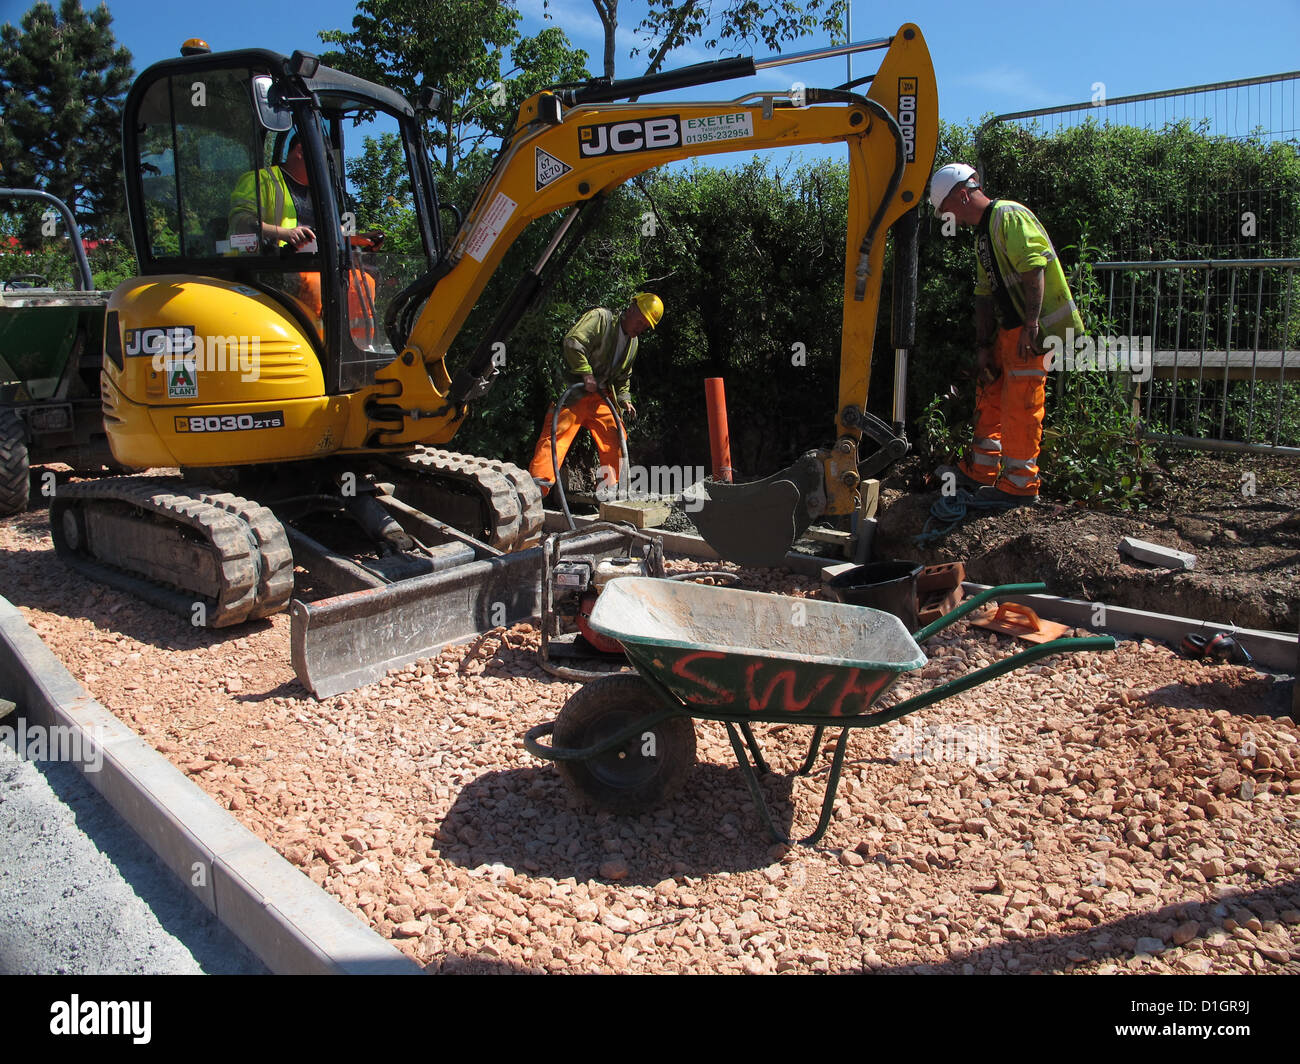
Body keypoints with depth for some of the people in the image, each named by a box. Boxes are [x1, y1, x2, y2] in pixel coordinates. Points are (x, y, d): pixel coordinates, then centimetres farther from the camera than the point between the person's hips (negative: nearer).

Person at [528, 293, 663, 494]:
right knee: (557, 435, -16)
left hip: (599, 397, 8)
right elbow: (573, 341, -22)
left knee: (614, 440, 8)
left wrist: (624, 399, 8)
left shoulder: (633, 344, 16)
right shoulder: (600, 317, -9)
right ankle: (536, 489, -21)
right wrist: (586, 373, -22)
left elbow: (623, 378, 25)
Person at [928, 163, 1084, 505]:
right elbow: (985, 294, 18)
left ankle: (1020, 484, 2)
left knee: (1020, 403, -6)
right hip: (1008, 329, 10)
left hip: (1033, 330, -10)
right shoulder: (983, 233, 19)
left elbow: (1034, 268, -22)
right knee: (991, 395, 16)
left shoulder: (1009, 216, -11)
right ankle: (980, 470, 28)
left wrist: (1031, 326, -27)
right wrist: (983, 346, 12)